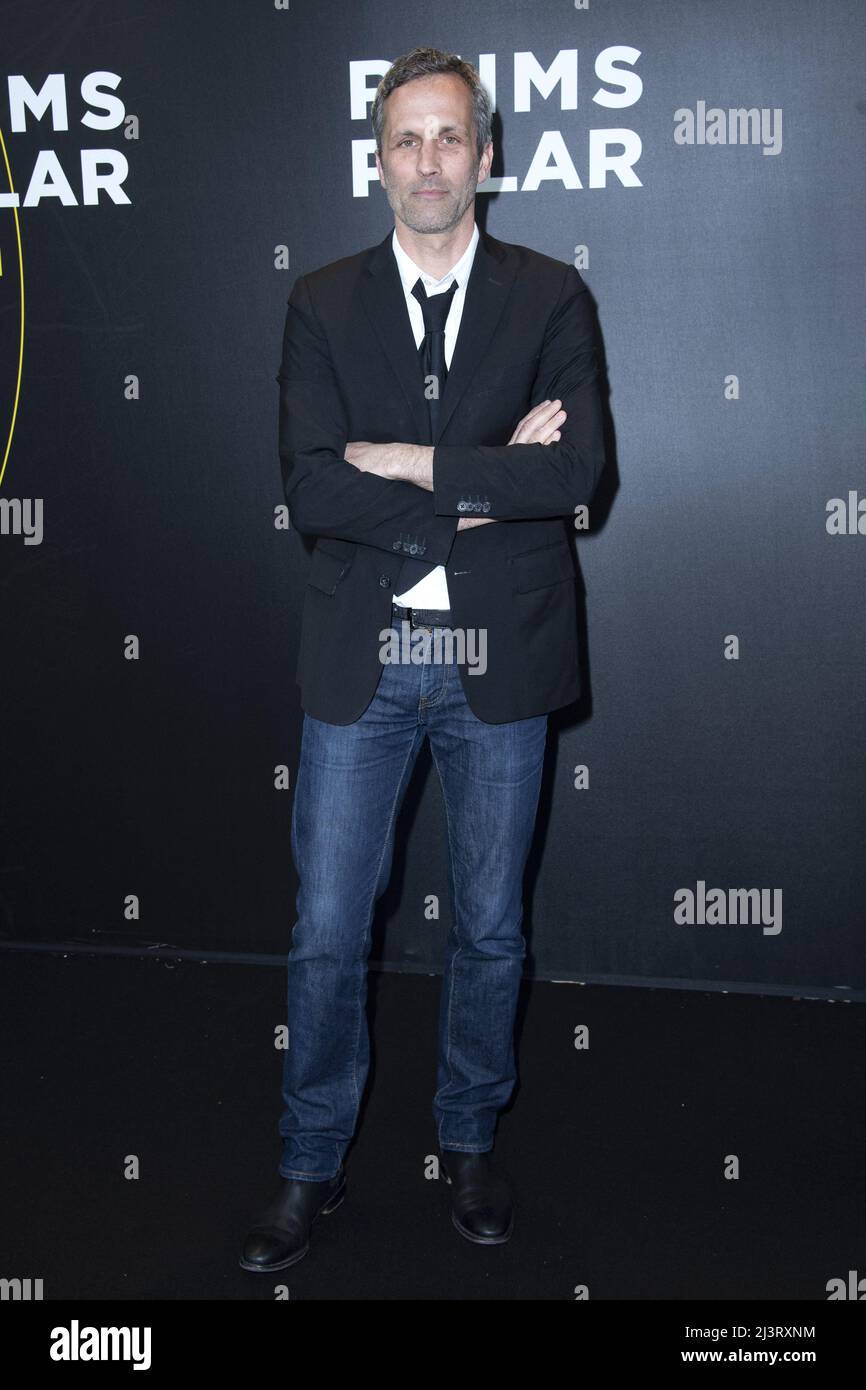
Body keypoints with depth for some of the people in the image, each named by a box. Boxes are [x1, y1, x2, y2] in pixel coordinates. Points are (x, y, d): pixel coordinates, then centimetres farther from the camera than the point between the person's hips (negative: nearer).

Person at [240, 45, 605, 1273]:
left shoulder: (550, 297, 2)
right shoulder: (324, 304, 3)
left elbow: (578, 469, -12)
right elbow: (311, 491, -10)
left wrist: (413, 461, -14)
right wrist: (488, 482, -15)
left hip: (499, 661, 0)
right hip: (361, 661, 0)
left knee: (490, 926, 13)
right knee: (327, 930, 6)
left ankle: (470, 1140, 34)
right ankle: (312, 1165, 25)